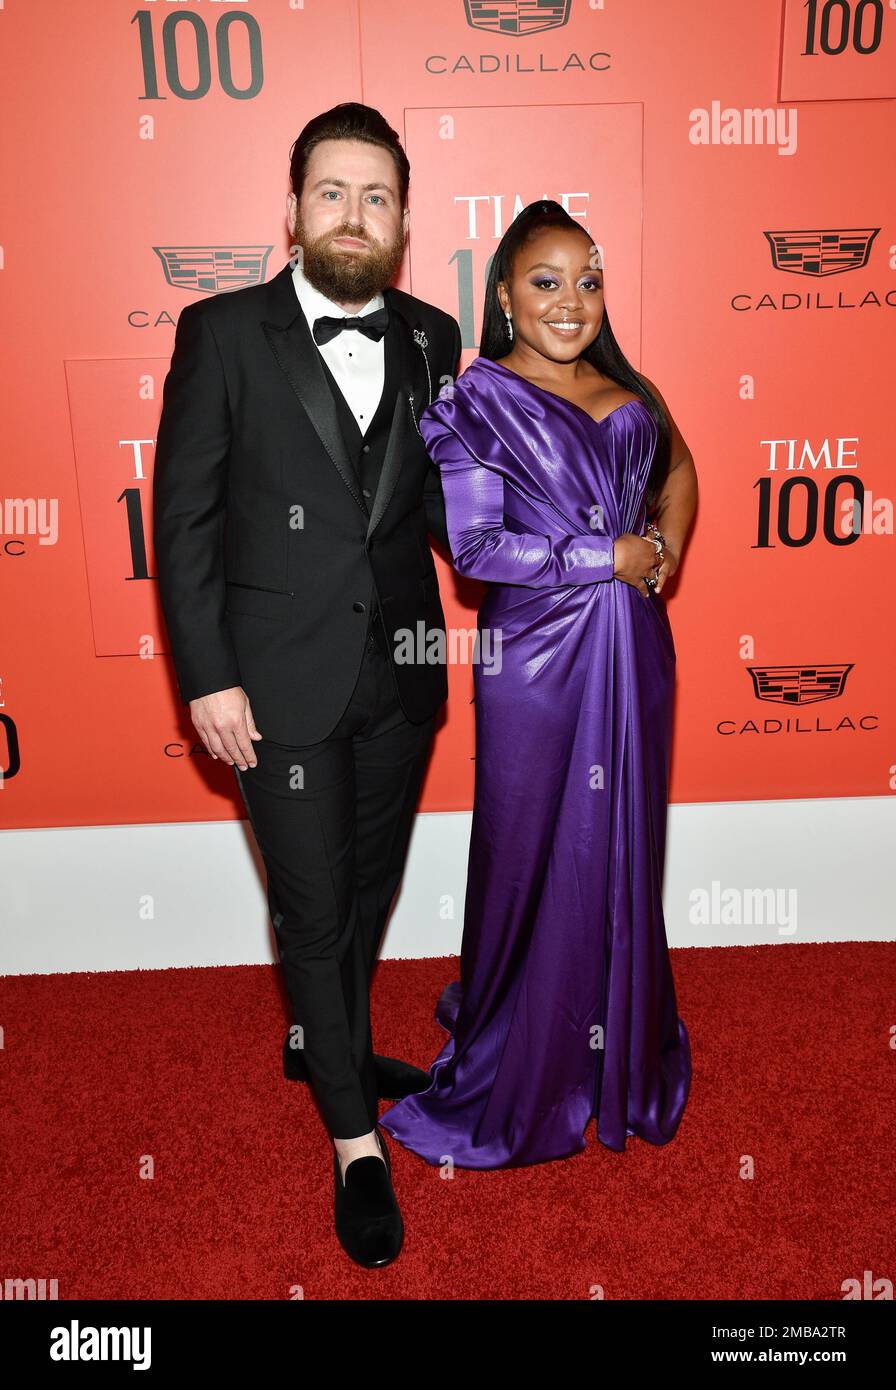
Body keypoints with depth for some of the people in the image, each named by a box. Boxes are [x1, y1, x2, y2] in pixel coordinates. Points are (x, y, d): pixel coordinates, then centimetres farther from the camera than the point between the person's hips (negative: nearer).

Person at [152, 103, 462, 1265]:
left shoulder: (430, 338, 5)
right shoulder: (224, 332, -5)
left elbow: (442, 500, 8)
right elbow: (184, 516, -6)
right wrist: (206, 678, -11)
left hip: (401, 674, 4)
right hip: (282, 683, -4)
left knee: (369, 887, 20)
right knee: (313, 908, 6)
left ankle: (320, 1041, 47)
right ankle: (354, 1139, 26)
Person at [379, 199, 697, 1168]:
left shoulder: (629, 392, 12)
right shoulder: (475, 404, -5)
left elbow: (677, 468, 30)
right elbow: (474, 545, -14)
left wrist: (667, 543, 9)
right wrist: (610, 558, -12)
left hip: (633, 654, 5)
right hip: (535, 659, -5)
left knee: (625, 854, 14)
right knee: (532, 861, 5)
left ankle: (623, 1048, 36)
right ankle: (514, 1078, 28)